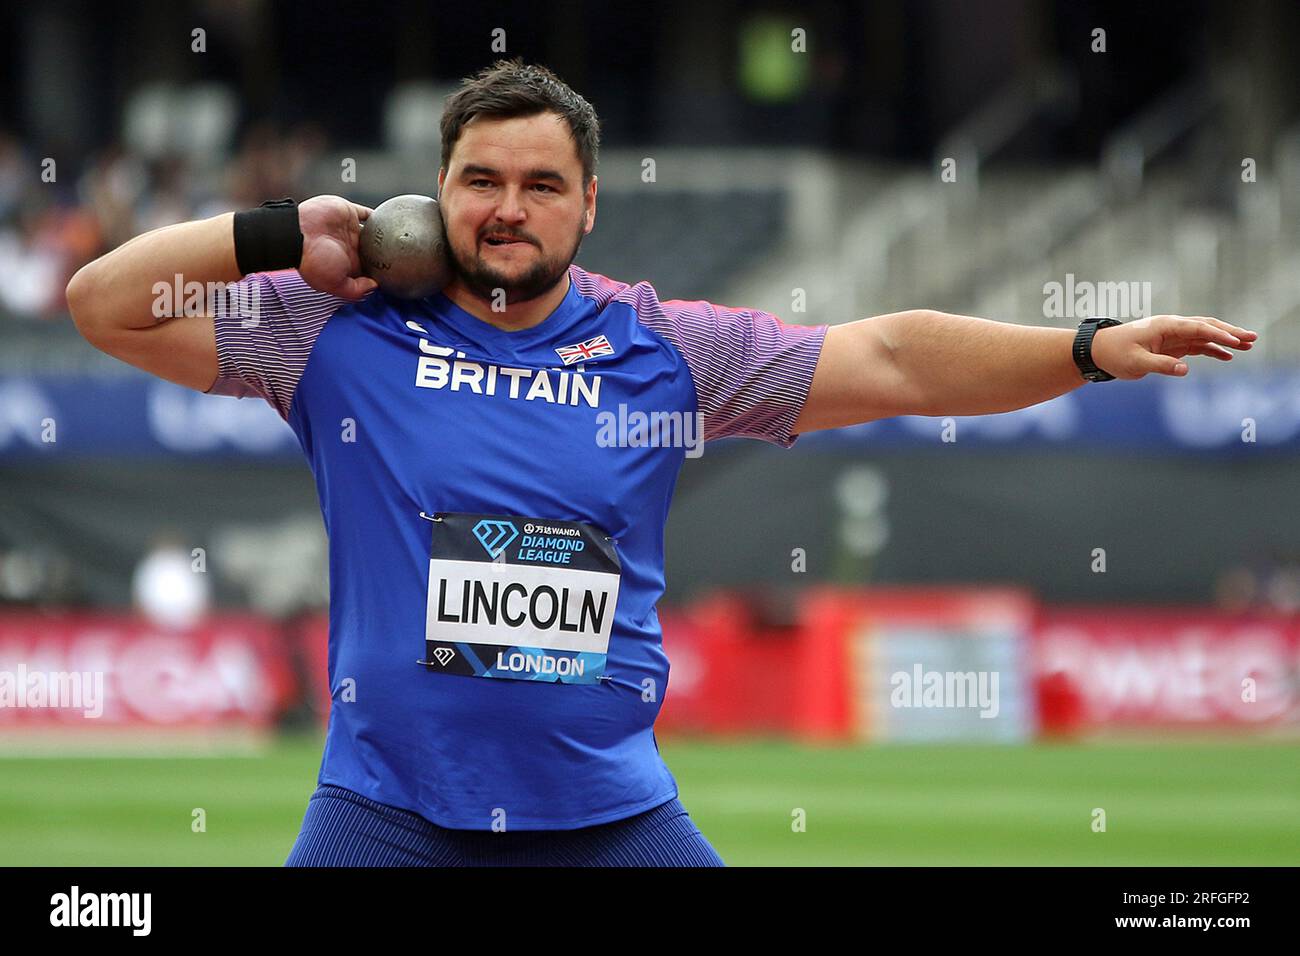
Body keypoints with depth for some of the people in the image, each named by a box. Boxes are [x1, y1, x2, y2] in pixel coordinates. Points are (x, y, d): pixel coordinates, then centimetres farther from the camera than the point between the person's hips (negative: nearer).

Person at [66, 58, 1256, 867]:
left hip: (611, 812, 2)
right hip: (389, 811, -1)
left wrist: (1090, 350, -3)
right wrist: (283, 235, -6)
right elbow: (106, 301, 2)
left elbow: (892, 359, 4)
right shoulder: (338, 332, 2)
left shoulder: (666, 351, 4)